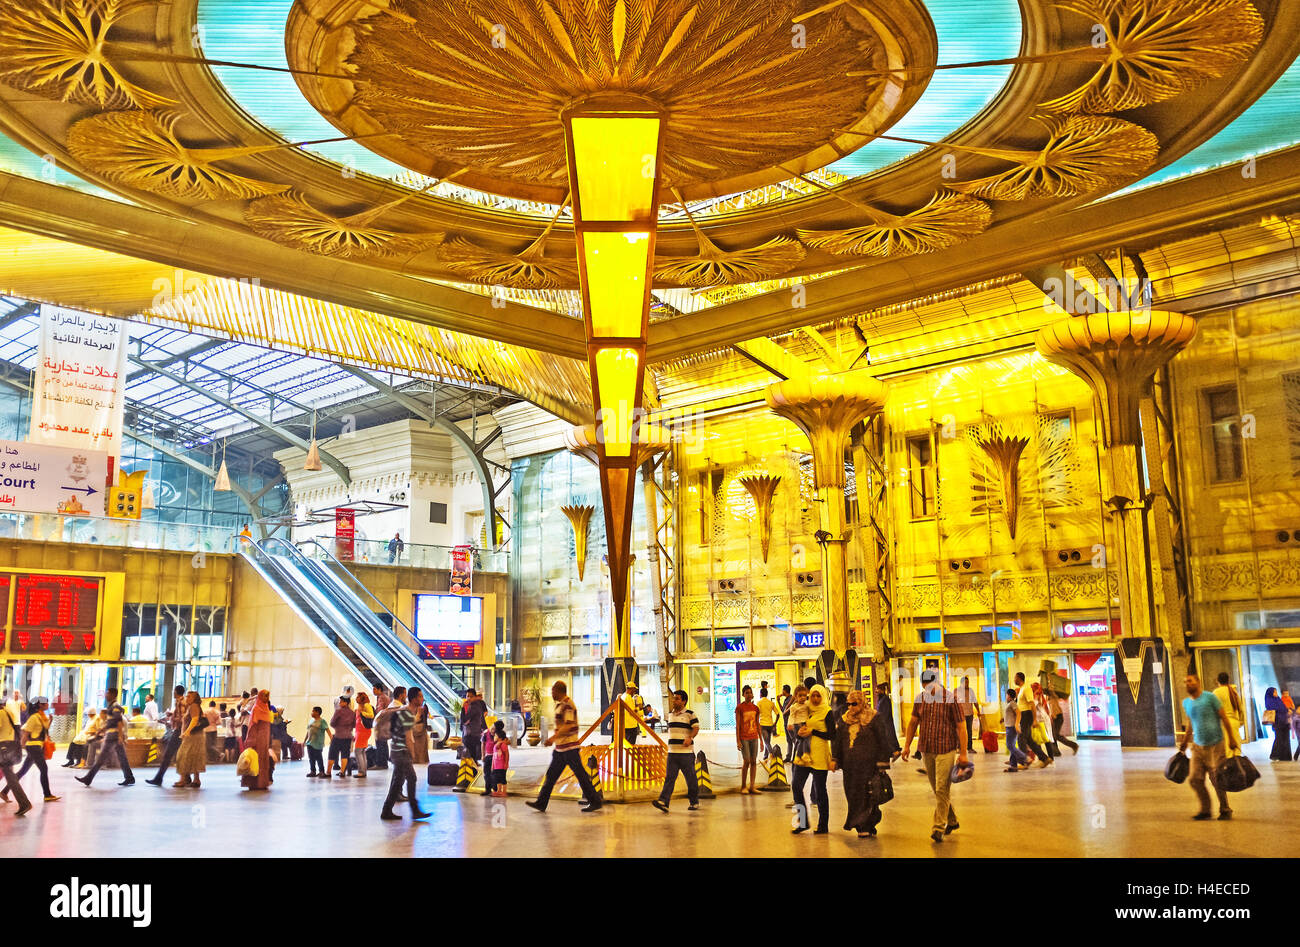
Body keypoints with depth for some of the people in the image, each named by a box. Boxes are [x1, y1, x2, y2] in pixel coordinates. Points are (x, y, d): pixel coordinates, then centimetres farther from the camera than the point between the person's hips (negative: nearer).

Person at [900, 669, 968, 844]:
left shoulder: (950, 698, -11)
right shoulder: (920, 698, 3)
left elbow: (961, 726, -8)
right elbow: (913, 722, 13)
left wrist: (963, 753, -11)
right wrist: (907, 745, 9)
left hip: (946, 750, -5)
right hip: (926, 750, 5)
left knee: (942, 789, -10)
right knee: (937, 789, 12)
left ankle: (939, 828, -4)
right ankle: (952, 821, 28)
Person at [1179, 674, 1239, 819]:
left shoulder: (1210, 697, -9)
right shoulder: (1186, 703, 8)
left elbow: (1224, 718, -6)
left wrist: (1231, 738, -9)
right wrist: (1184, 744, 23)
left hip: (1215, 745, -5)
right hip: (1197, 746, 5)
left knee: (1217, 780, 1)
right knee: (1194, 779, -1)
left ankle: (1225, 810, 18)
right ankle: (1205, 809, 14)